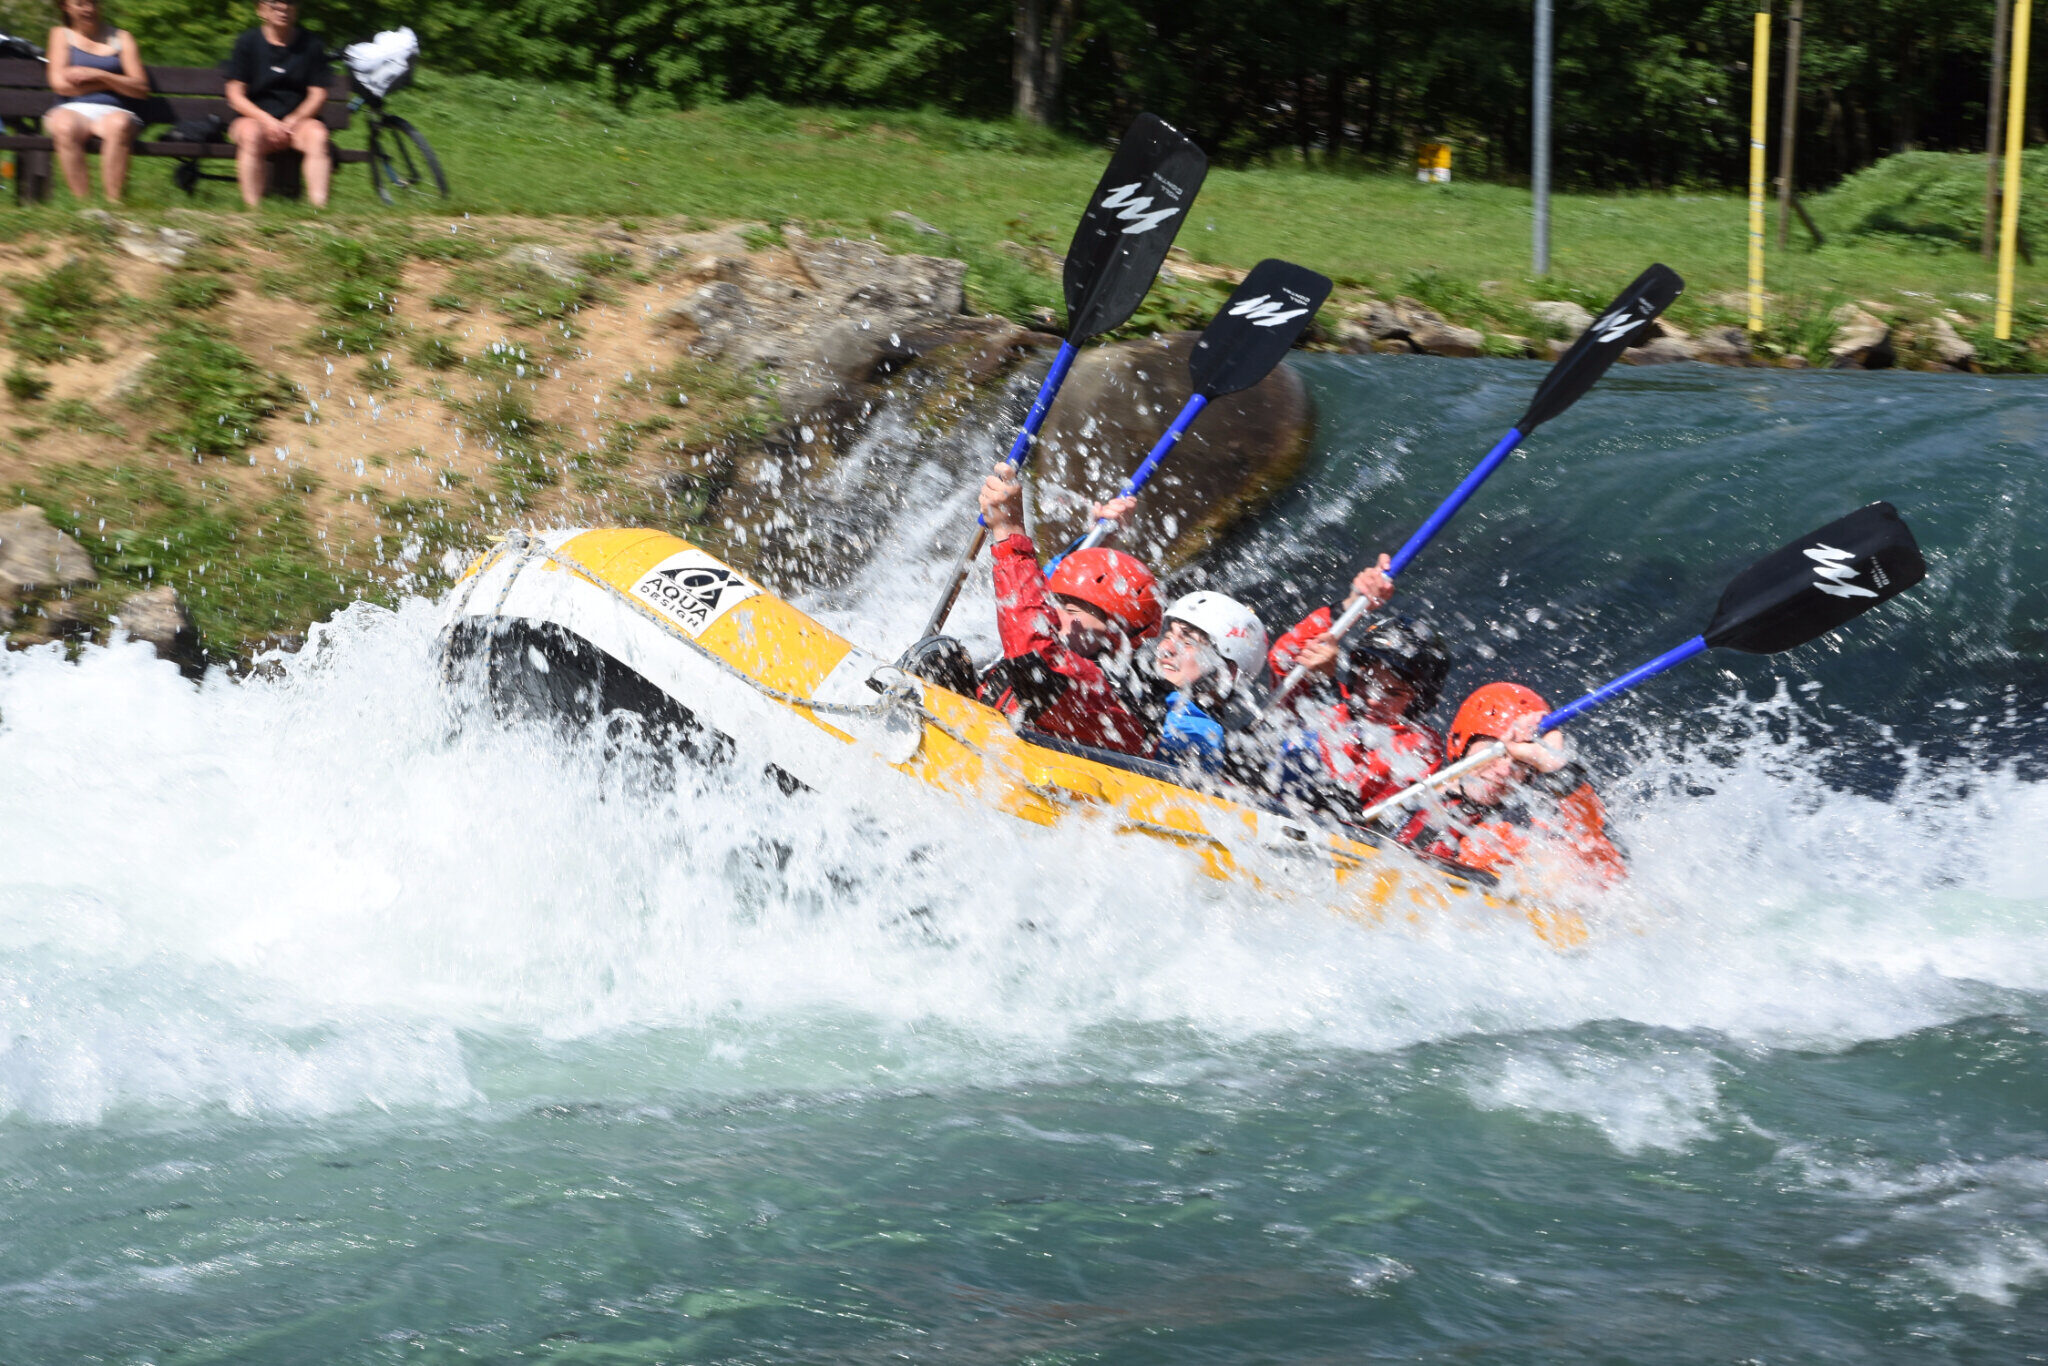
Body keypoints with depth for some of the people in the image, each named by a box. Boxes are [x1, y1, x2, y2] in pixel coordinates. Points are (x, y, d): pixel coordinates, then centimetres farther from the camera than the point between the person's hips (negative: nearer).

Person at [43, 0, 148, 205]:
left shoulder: (121, 37, 18)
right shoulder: (61, 35, 18)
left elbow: (141, 89, 7)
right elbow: (60, 84, 4)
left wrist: (99, 76, -4)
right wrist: (110, 83, 4)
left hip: (113, 112, 0)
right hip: (73, 110, 0)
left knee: (118, 124, -38)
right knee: (65, 126, -38)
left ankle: (113, 202, -43)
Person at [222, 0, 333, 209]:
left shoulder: (311, 45, 7)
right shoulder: (248, 43, 3)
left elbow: (318, 94, 4)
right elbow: (235, 96, -1)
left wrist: (292, 121, -14)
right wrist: (267, 120, -17)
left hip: (298, 119, 1)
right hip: (255, 116, -1)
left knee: (318, 135, -32)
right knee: (251, 134, -35)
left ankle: (319, 206, -41)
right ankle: (253, 209, -37)